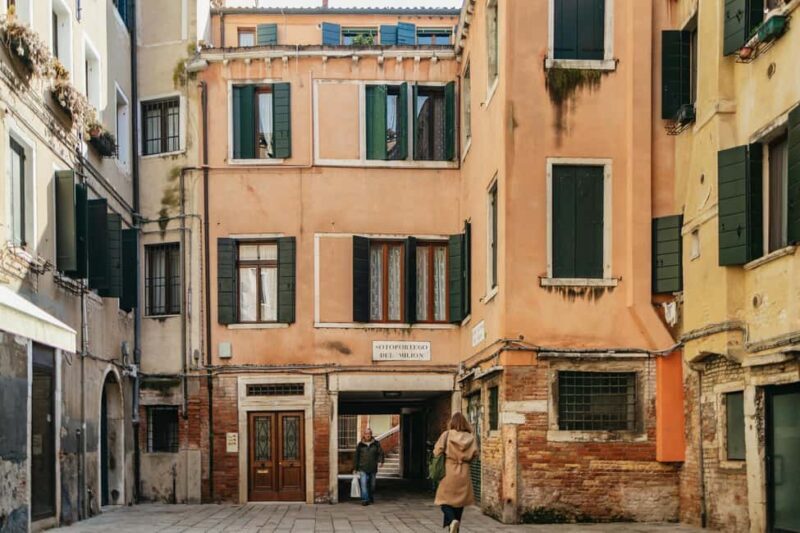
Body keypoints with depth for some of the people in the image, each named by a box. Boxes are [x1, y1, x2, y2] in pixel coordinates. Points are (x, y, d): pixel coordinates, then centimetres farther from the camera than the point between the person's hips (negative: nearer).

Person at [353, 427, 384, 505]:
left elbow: (380, 452, 2)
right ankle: (365, 499, -16)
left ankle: (371, 498, 30)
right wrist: (355, 468, 10)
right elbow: (356, 457, 9)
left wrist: (381, 461, -18)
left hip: (373, 468, 2)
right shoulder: (360, 445, 3)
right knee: (364, 484, -14)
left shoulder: (376, 444, 4)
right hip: (363, 469, -1)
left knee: (372, 485, 12)